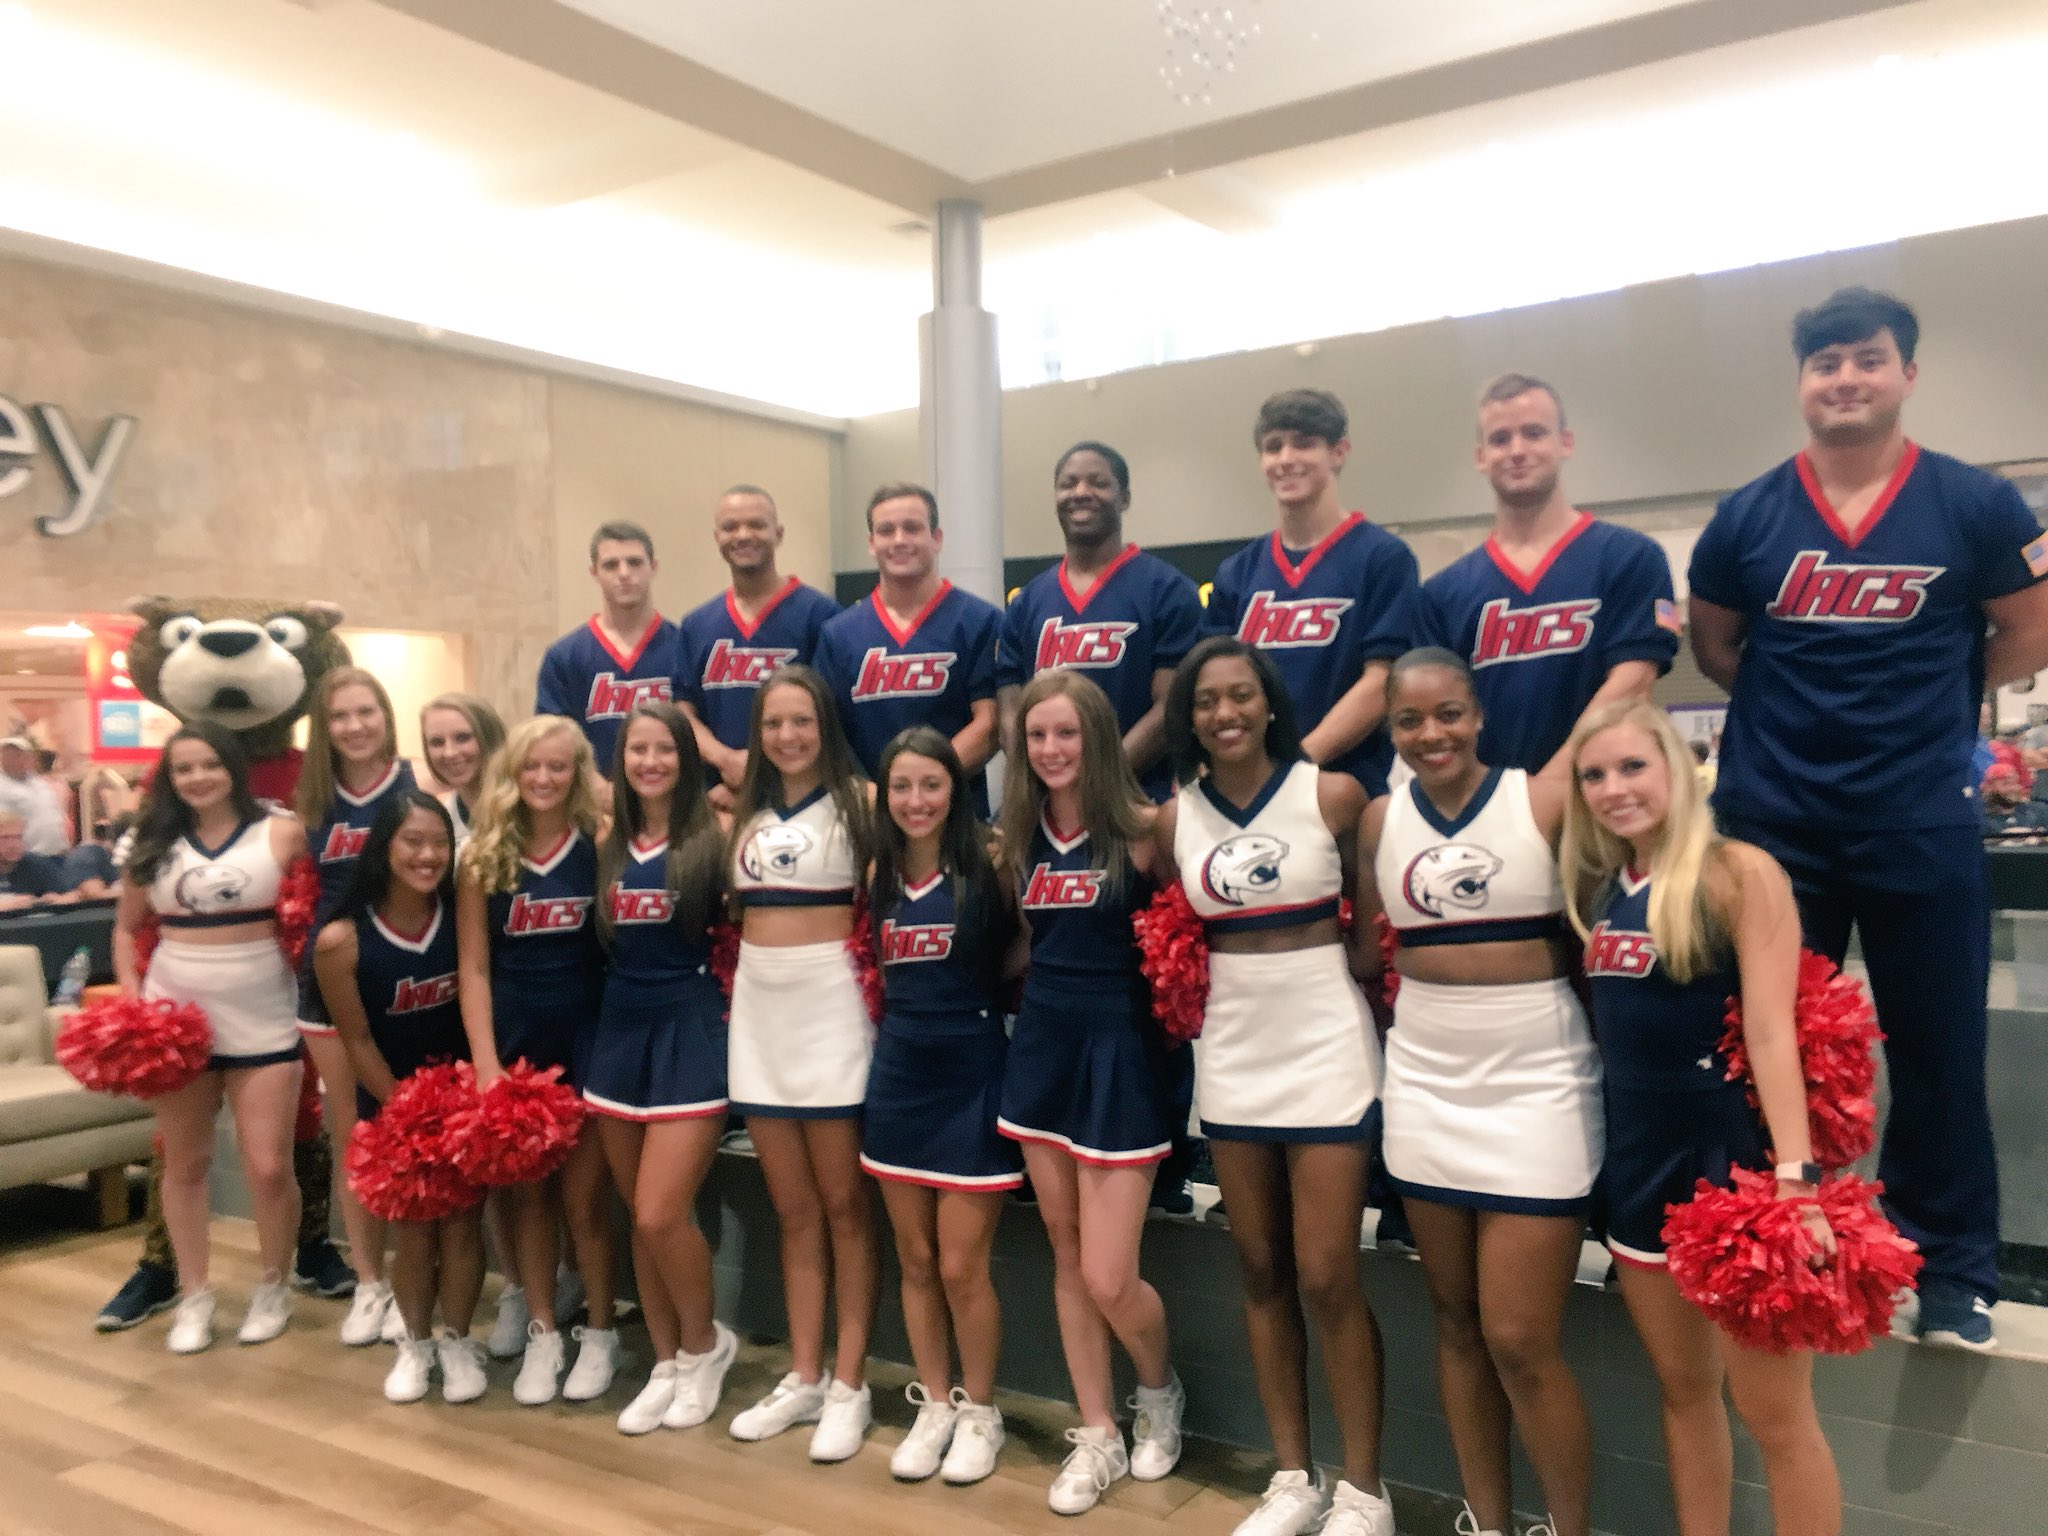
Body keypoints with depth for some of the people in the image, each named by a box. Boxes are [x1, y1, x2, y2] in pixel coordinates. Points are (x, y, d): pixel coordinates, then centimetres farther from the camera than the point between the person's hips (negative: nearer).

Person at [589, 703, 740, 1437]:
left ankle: (704, 1344, 18)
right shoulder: (608, 840, 7)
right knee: (639, 1218, 11)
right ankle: (666, 1364, 28)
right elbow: (600, 936, 15)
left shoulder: (714, 833, -6)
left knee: (660, 1215, -9)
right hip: (620, 1027, 5)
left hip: (690, 1028, -5)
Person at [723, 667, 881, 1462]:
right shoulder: (746, 811, 12)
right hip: (758, 1010, 5)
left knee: (844, 1204, 3)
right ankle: (802, 1377, 22)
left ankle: (850, 1385, 12)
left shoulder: (858, 799, -3)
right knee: (793, 1209, 12)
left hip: (831, 1004, -5)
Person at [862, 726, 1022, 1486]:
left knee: (961, 1266, 0)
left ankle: (980, 1412, 21)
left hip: (972, 1078, -5)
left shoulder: (988, 863, -9)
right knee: (915, 1262, 12)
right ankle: (934, 1406, 29)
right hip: (898, 1077, 5)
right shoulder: (880, 875, 6)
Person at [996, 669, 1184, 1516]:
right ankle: (1097, 1435, 27)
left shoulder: (1144, 827, -11)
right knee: (1066, 1257, 12)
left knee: (1109, 1278, -3)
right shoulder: (1022, 833, 5)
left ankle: (1160, 1391, 28)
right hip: (1041, 1044, 6)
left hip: (1118, 1049, -5)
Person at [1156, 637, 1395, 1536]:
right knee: (1260, 1273, 11)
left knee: (1327, 1280, -1)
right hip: (1230, 1058, 4)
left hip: (1326, 1051, -4)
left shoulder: (1333, 795, -7)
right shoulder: (1173, 819, 2)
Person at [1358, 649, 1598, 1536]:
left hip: (1537, 1087, -4)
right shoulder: (1380, 821, 4)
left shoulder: (1547, 802, -7)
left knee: (1521, 1341, -4)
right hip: (1426, 1086, 4)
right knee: (1455, 1320, 12)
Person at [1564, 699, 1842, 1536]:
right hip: (1638, 1160, 7)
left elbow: (1771, 1033, -18)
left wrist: (1796, 1179, -23)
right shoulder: (1597, 886, 7)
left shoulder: (1739, 872, -12)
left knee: (1774, 1411, 2)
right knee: (1683, 1388, 17)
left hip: (1730, 1156, -6)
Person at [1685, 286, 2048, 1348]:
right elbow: (1714, 647, 13)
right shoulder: (1747, 517, 1)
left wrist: (1922, 706, 8)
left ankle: (1952, 1270, 22)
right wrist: (1804, 712, 7)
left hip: (1924, 828, -1)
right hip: (1773, 825, 1)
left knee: (1939, 1051, 6)